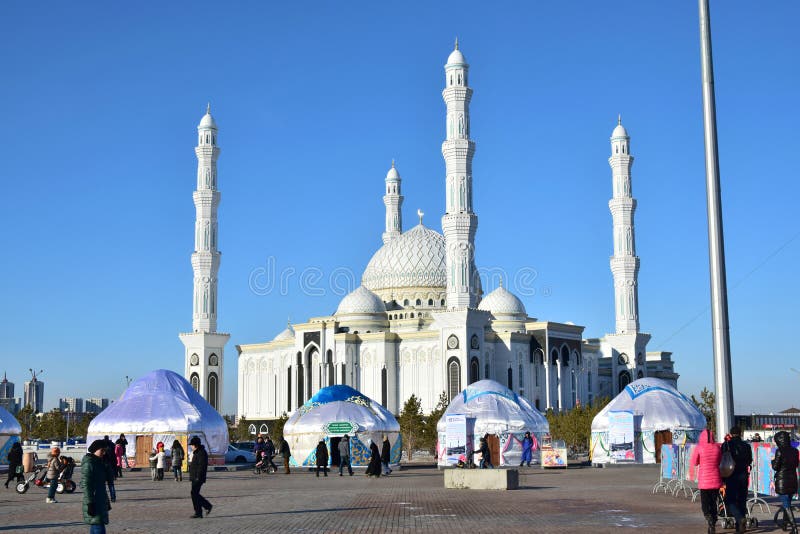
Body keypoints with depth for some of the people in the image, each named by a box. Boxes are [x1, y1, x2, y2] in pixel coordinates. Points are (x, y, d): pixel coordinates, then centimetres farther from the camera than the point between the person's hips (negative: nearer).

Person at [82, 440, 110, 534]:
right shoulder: (88, 464, -14)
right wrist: (90, 503, -22)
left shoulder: (99, 462, 15)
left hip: (100, 502, 10)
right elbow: (85, 485, -18)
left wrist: (106, 502, 25)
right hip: (94, 503, -10)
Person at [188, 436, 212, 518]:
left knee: (194, 494, -9)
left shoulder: (201, 453, -15)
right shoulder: (196, 452, 18)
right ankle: (208, 506, 20)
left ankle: (198, 513, -6)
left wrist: (198, 477, -24)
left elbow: (201, 466, -22)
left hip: (198, 478, -11)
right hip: (195, 478, 11)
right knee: (195, 494, 13)